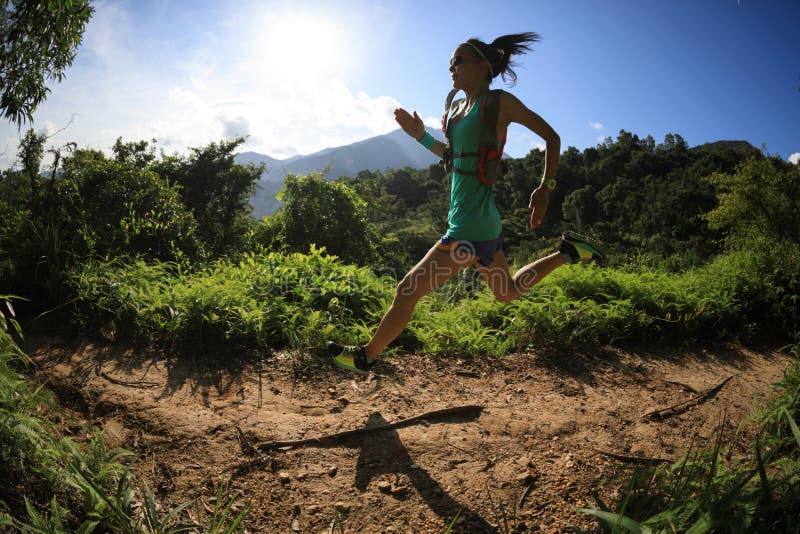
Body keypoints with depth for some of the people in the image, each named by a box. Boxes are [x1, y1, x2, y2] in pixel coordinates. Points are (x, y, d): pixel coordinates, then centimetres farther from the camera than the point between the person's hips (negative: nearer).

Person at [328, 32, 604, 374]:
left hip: (472, 225, -10)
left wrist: (545, 188, -10)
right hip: (477, 223, 10)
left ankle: (365, 357, 14)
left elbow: (551, 137, -1)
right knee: (508, 292, 27)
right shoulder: (456, 108, 13)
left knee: (408, 290, -4)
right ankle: (567, 252, 35)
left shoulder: (499, 102, -8)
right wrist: (421, 136, 13)